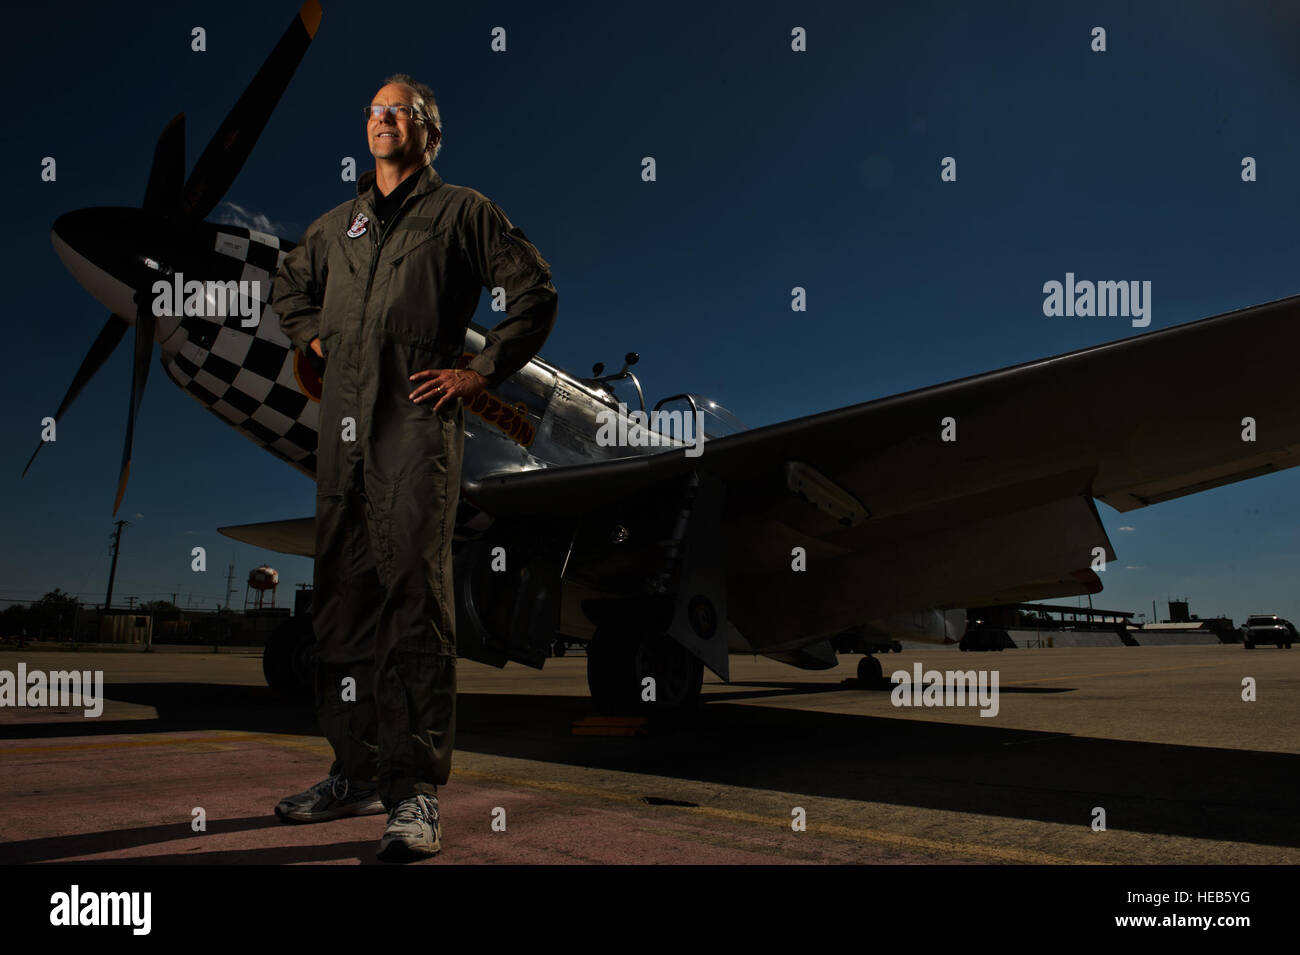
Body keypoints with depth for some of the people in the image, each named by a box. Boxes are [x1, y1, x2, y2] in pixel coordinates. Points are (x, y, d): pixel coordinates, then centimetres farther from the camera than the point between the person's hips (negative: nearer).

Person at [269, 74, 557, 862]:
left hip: (418, 415, -6)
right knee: (343, 593, 6)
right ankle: (358, 772, 17)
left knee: (417, 595, -10)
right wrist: (317, 338, 22)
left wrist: (483, 371, -4)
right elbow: (290, 286, 39)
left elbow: (536, 292, 3)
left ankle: (418, 793, -6)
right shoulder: (338, 224, 22)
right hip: (344, 418, 6)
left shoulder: (462, 211, 8)